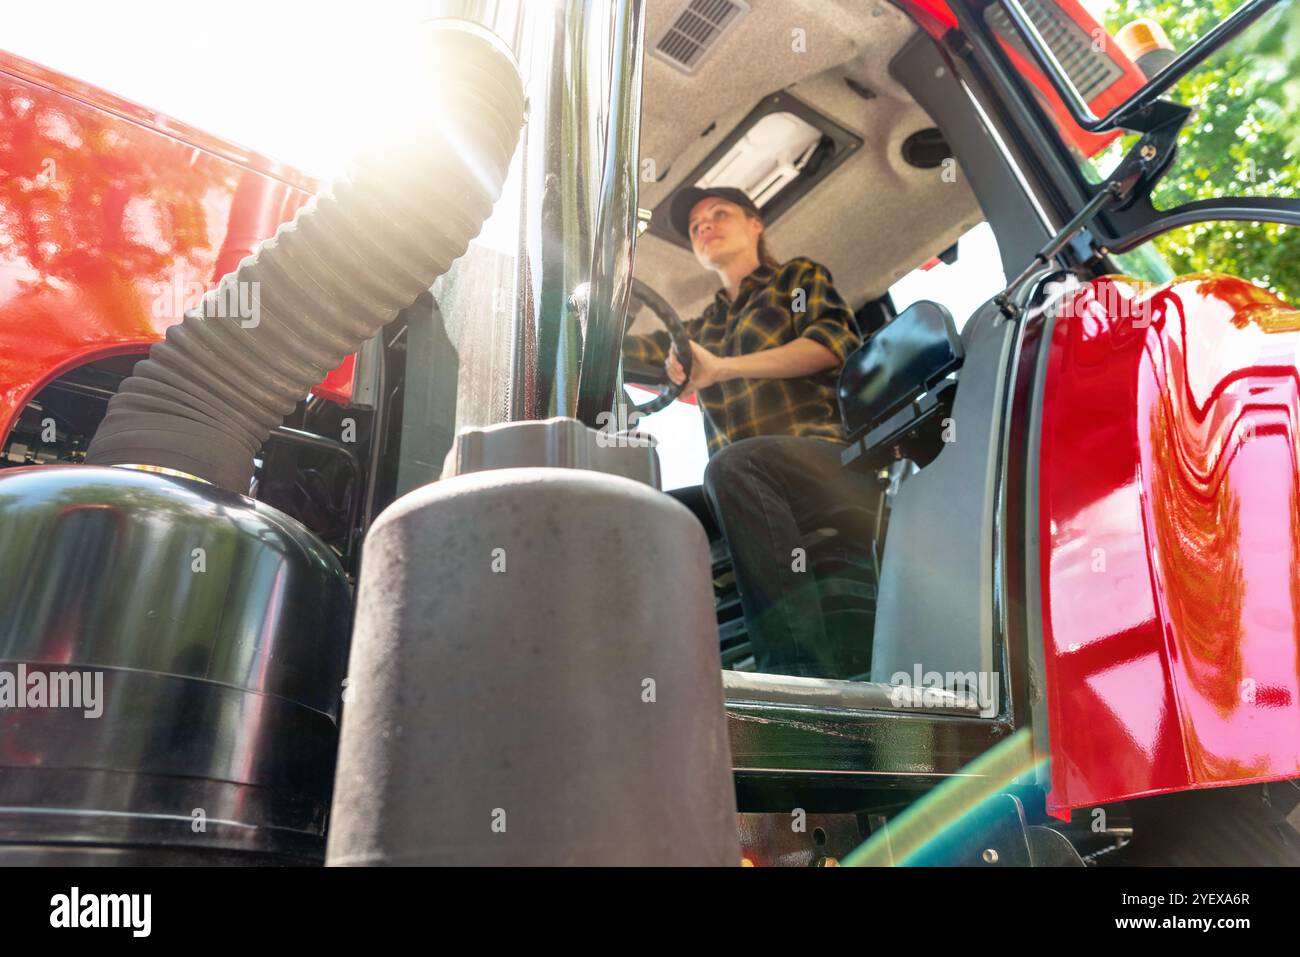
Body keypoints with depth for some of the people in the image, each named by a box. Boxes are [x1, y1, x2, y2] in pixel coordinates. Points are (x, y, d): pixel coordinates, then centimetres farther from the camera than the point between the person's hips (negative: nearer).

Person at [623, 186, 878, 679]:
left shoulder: (799, 278, 19)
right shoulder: (702, 330, 32)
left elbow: (836, 341, -2)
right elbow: (632, 349, 18)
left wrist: (721, 368, -13)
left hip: (833, 457, -5)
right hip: (760, 496, 5)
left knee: (733, 465, -35)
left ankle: (802, 668, -41)